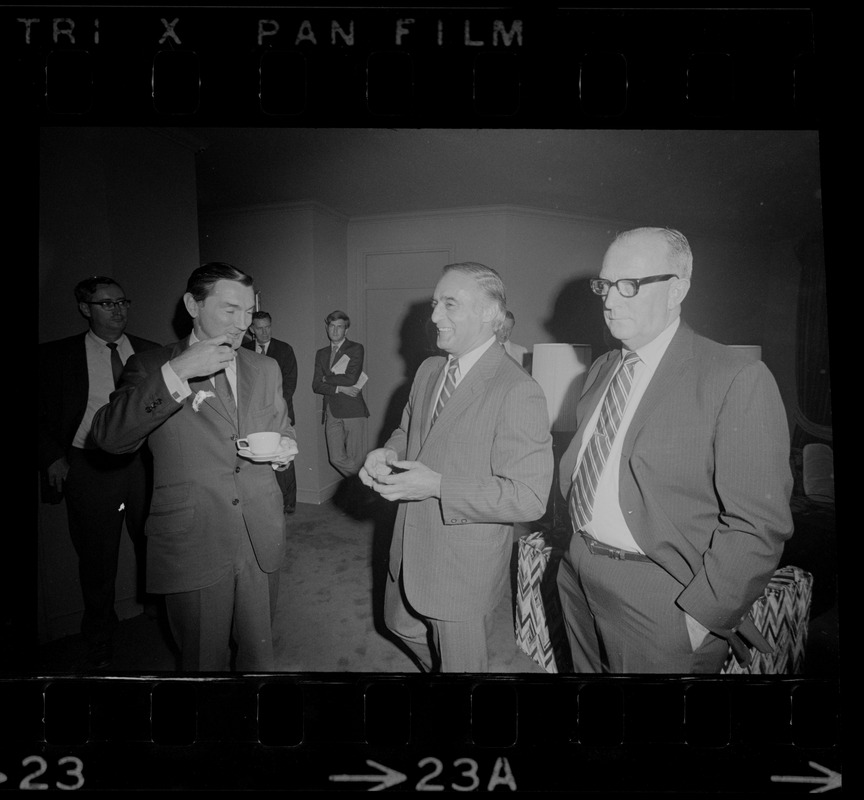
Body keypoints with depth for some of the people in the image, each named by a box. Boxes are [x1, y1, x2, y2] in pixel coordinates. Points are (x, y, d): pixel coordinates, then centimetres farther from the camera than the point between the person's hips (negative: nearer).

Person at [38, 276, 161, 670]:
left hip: (145, 463, 1)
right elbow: (43, 414, 5)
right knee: (97, 559, 11)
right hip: (89, 468, -1)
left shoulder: (150, 352, 6)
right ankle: (98, 645, 30)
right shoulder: (55, 356, 2)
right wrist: (52, 458, -4)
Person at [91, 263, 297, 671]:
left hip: (260, 542, 3)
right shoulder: (151, 366, -2)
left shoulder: (265, 368, 10)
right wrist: (176, 373, -25)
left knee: (258, 655, 16)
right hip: (192, 546, -3)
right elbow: (108, 436, -16)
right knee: (203, 662, 12)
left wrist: (285, 448, -4)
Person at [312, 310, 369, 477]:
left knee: (356, 460, -5)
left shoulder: (356, 349, 2)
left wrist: (327, 378, 1)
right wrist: (340, 388, -8)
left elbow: (351, 378, -12)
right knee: (337, 458, -2)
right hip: (331, 412, 4)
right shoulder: (321, 354, 17)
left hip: (353, 411, -4)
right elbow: (316, 386, 7)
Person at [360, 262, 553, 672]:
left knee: (460, 660, 14)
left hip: (464, 566, -7)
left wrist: (437, 485, -30)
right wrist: (387, 453, -7)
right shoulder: (428, 370, 1)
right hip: (409, 549, 8)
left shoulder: (519, 392, -24)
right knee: (402, 624, 29)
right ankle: (437, 666, 57)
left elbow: (529, 498, -26)